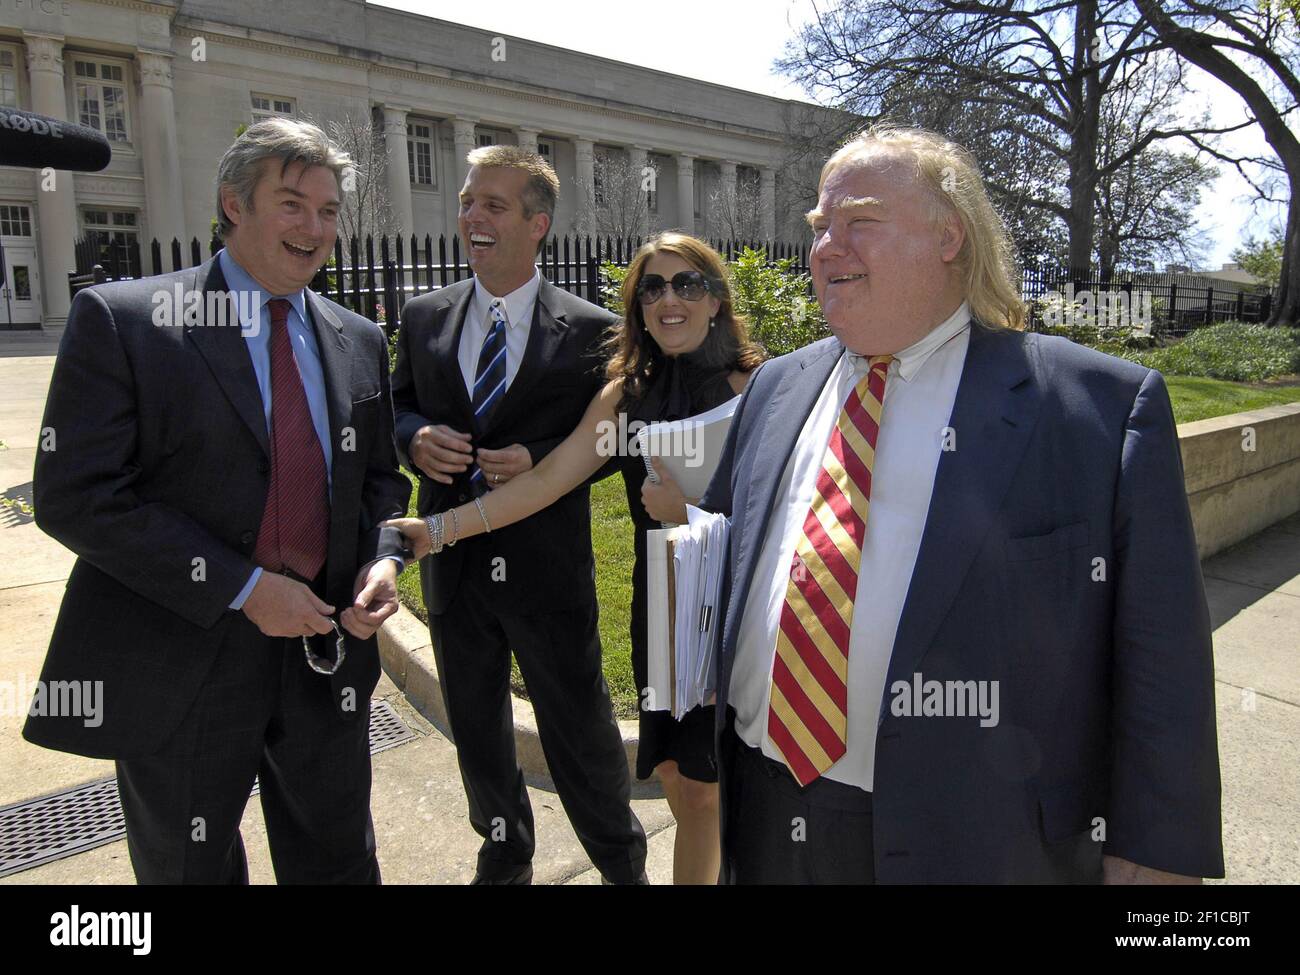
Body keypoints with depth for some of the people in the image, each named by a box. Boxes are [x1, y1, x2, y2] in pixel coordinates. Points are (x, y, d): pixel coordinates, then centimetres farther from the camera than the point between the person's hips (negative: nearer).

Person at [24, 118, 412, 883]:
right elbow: (75, 496, -14)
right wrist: (242, 586, -20)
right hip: (178, 662, -3)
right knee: (191, 869, 19)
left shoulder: (359, 341, 6)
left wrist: (384, 559, -8)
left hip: (326, 652, 4)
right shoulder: (121, 319, -9)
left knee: (338, 862, 20)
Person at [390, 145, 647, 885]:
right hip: (455, 566, 4)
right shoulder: (425, 318, 4)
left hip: (549, 568, -4)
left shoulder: (590, 330, -8)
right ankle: (506, 859, 47)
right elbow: (400, 405, 12)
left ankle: (624, 864, 38)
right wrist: (417, 437, -11)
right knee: (477, 732, 21)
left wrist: (537, 461, -20)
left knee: (583, 735, 11)